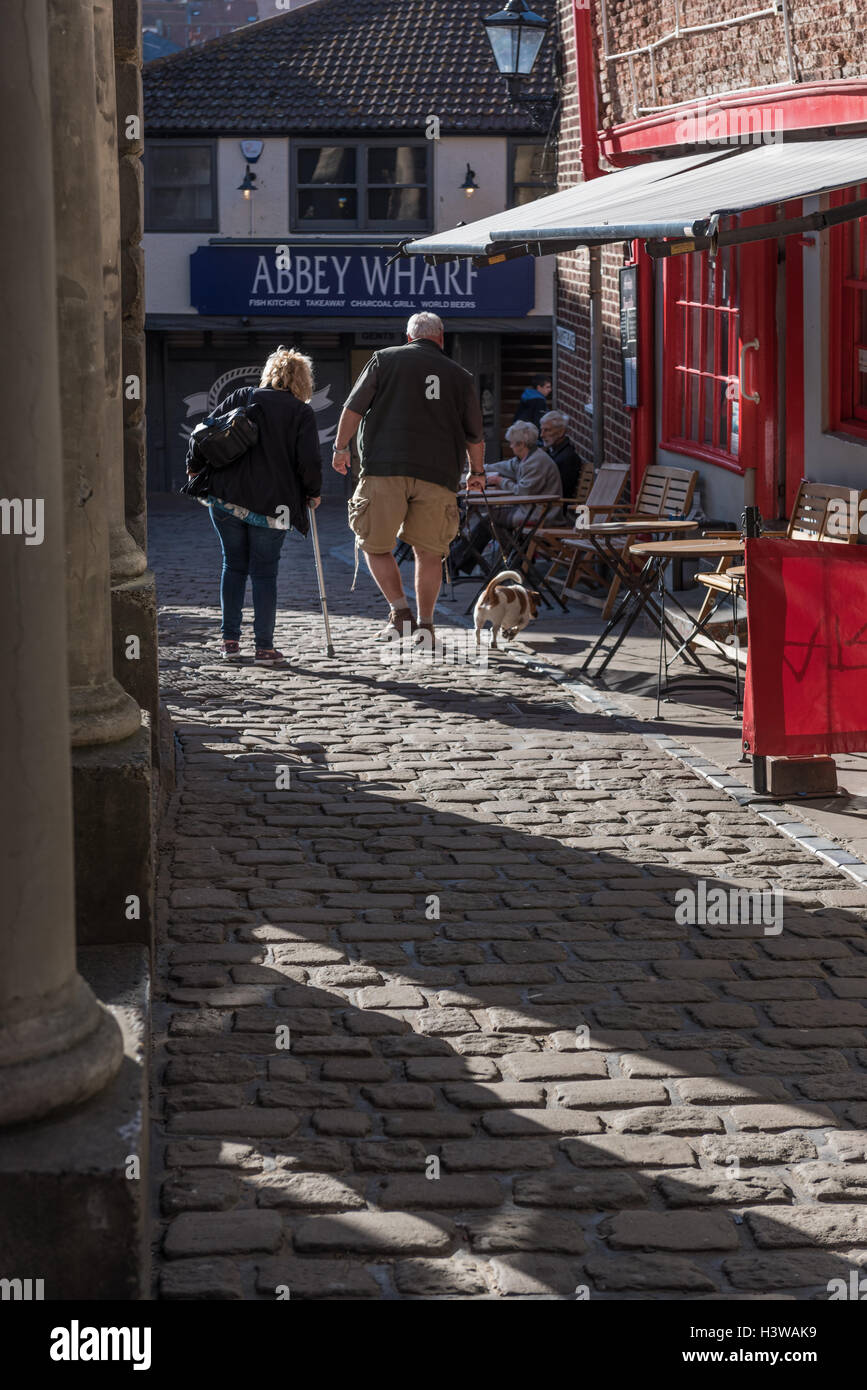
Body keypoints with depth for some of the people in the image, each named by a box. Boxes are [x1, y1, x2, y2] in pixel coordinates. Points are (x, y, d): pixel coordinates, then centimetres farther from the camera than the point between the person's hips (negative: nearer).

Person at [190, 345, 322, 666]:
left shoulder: (240, 398, 8)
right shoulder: (302, 413, 0)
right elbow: (309, 461, -8)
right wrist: (313, 493, 8)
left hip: (227, 496, 2)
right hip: (272, 504, -2)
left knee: (233, 566, 15)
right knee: (264, 572, 5)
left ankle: (230, 640, 14)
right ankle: (264, 647, 1)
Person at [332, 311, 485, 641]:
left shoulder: (385, 359, 11)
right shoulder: (459, 375, 15)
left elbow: (353, 408, 5)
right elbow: (475, 436, 20)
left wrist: (341, 447, 15)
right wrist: (477, 472, 34)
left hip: (385, 468, -2)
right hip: (438, 474, 2)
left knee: (374, 544, 8)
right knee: (428, 551, 10)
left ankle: (400, 611, -5)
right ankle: (425, 623, 10)